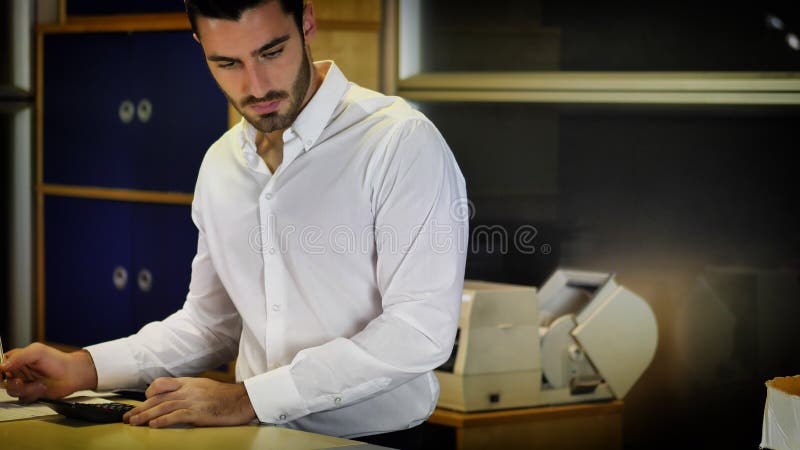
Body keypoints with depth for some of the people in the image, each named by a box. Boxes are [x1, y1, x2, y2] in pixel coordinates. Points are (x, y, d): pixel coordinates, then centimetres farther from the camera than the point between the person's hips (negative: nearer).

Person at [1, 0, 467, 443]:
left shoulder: (402, 142, -11)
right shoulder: (220, 164, 10)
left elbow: (421, 330, -17)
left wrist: (248, 398, -16)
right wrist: (83, 368, 6)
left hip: (376, 439, -6)